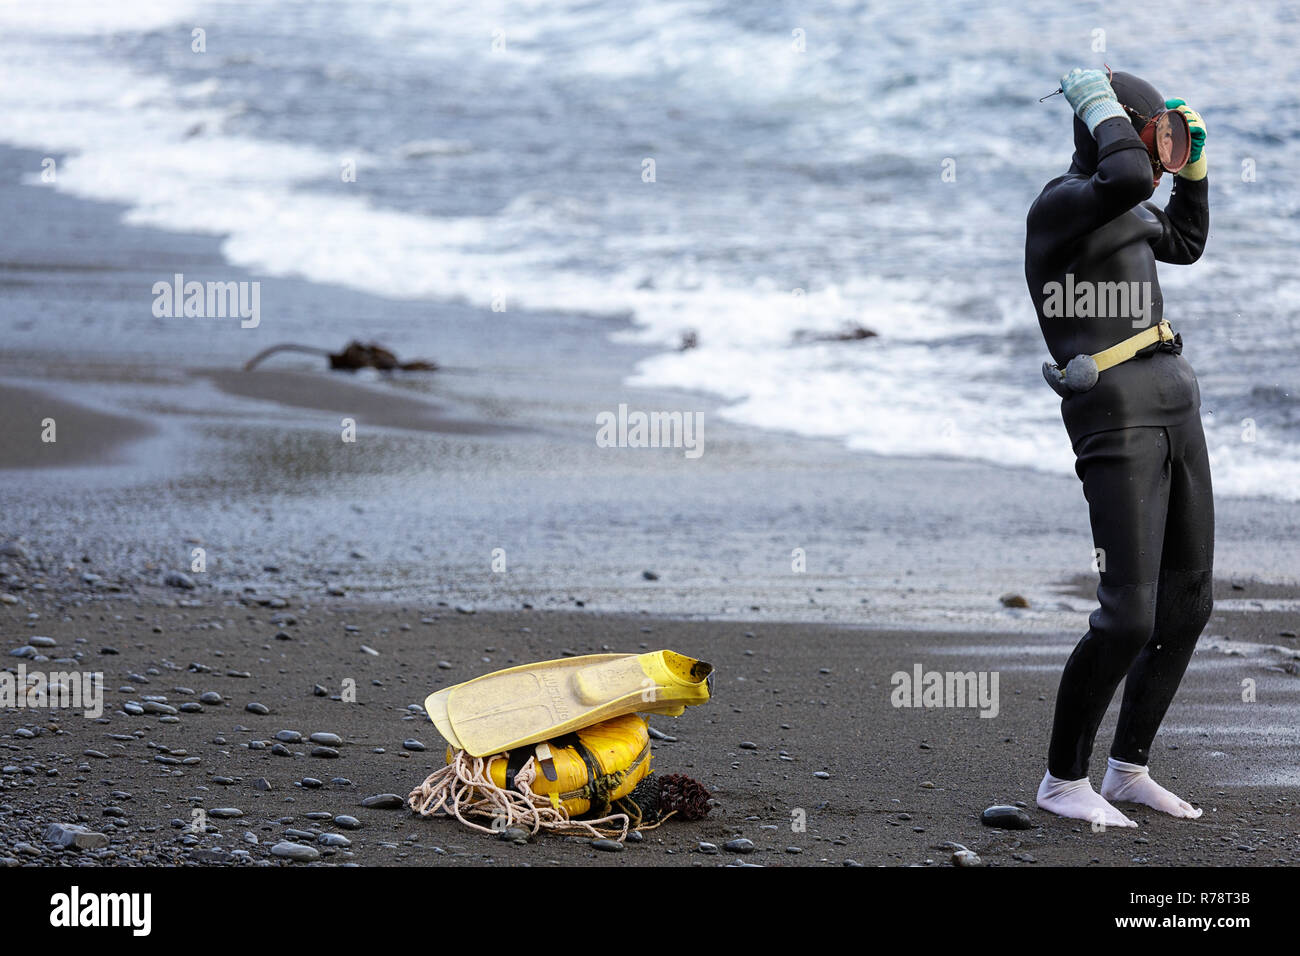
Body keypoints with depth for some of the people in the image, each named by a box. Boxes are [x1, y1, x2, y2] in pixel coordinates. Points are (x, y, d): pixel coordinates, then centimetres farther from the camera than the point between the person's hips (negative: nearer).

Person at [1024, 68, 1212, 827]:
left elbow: (1185, 245, 34)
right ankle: (1064, 778, 4)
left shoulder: (1115, 207, 16)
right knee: (1128, 618, -12)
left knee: (1187, 606, 11)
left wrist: (1193, 162, 22)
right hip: (1115, 417, -9)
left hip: (1173, 413, 9)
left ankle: (1129, 771, 22)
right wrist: (1100, 107, -15)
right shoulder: (1059, 204, -12)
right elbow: (1129, 180, -32)